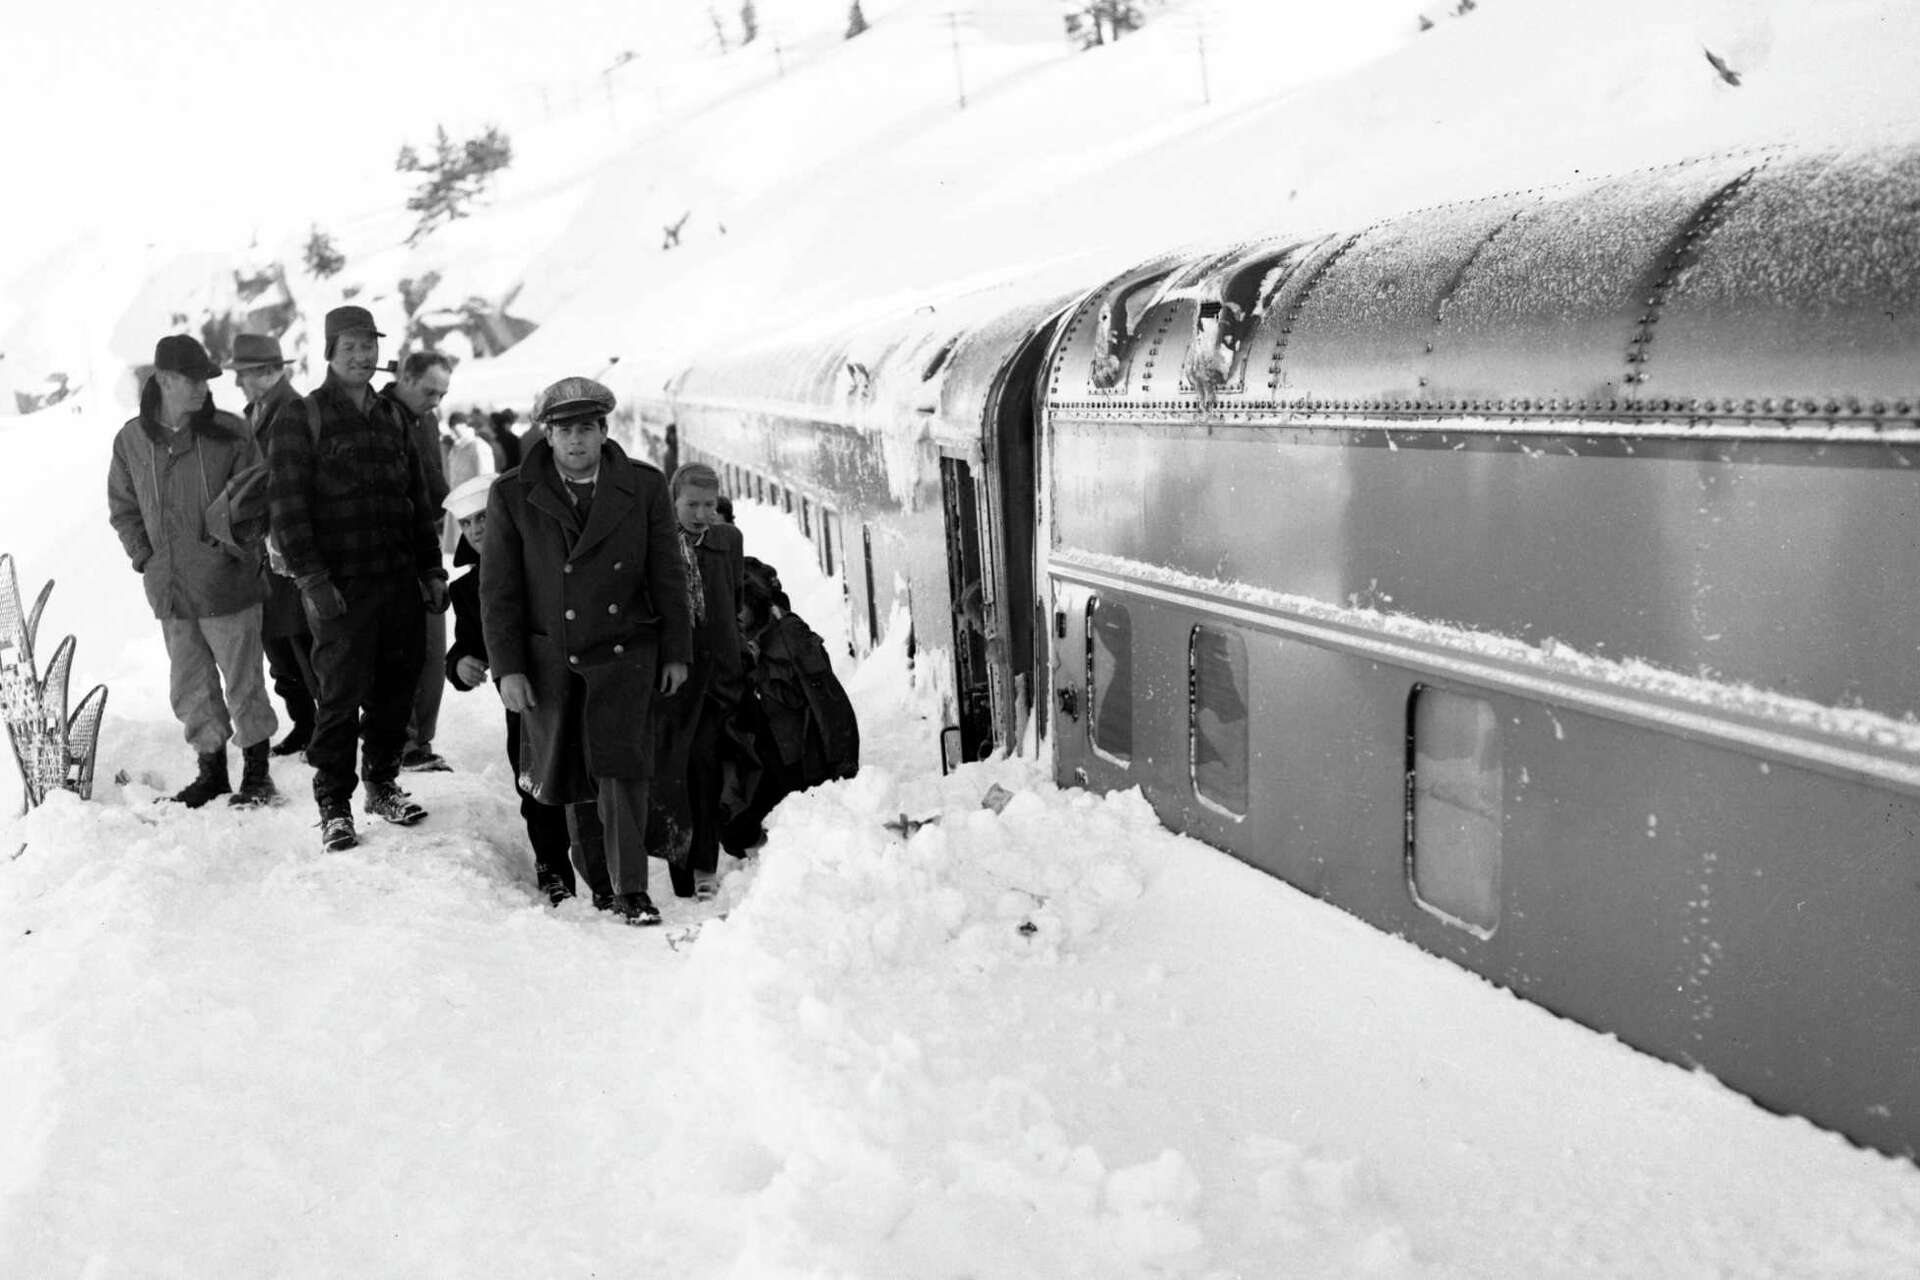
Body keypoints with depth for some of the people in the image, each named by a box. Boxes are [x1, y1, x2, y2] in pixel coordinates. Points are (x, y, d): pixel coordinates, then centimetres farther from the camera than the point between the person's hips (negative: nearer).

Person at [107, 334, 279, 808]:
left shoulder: (230, 433, -5)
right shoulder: (131, 440, 3)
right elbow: (123, 507, 13)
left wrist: (235, 547, -11)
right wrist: (144, 556, 2)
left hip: (227, 583, -3)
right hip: (169, 589, 3)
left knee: (243, 683, 4)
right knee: (190, 688, 12)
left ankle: (256, 770, 18)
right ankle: (211, 770, 27)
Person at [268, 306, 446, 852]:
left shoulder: (392, 418, 15)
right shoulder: (301, 420, -2)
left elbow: (418, 500, 19)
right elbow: (287, 506, -8)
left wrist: (431, 567, 14)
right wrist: (311, 578, -15)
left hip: (400, 580, 5)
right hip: (340, 586, -5)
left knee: (395, 688, 10)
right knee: (340, 694, -2)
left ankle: (382, 782, 26)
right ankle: (334, 802, 9)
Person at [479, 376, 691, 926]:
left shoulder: (645, 487, 1)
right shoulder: (512, 497, -1)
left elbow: (667, 577, 6)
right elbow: (498, 590, 0)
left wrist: (675, 653, 6)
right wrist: (507, 668, -5)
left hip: (624, 654, -1)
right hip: (550, 660, 1)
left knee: (620, 765, -13)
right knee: (572, 779, 8)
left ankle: (631, 890, -5)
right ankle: (600, 882, 26)